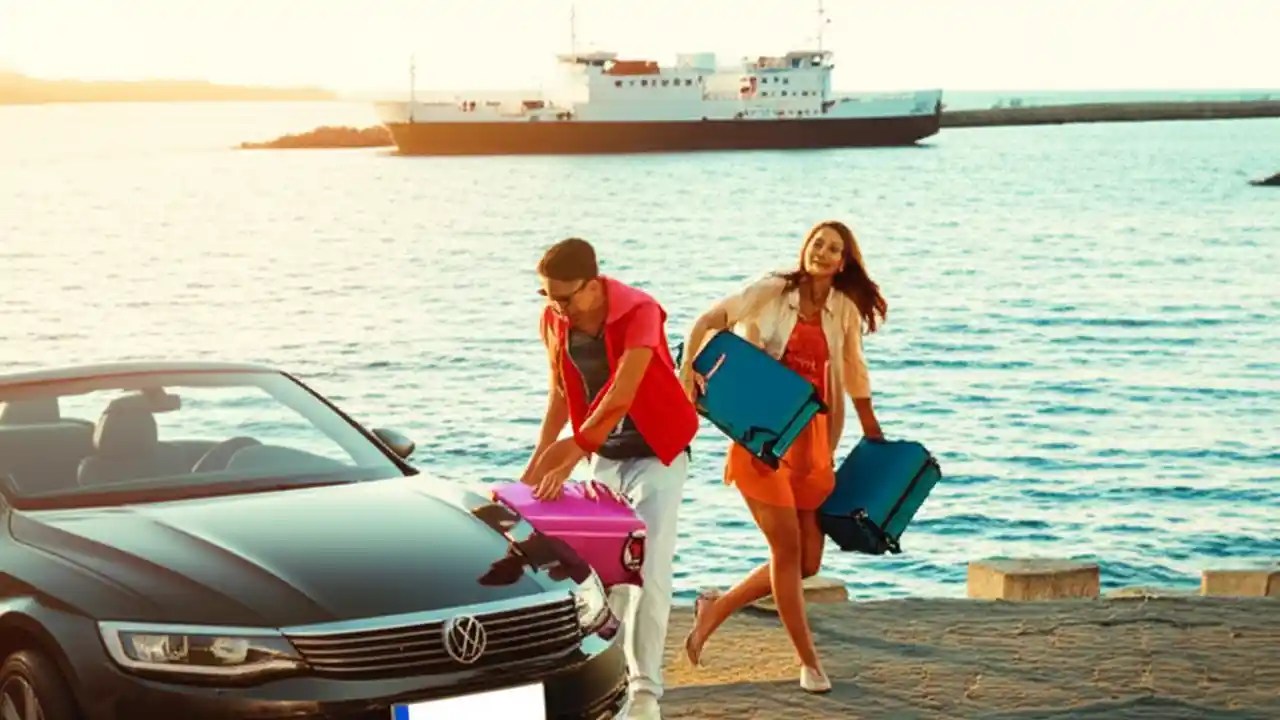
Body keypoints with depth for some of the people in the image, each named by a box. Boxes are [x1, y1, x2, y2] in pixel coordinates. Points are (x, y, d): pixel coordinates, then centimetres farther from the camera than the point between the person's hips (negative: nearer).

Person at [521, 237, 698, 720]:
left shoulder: (639, 313, -25)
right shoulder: (554, 320, -7)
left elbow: (619, 398, -32)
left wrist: (572, 454, -30)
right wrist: (538, 458, 4)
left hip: (656, 453, -5)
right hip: (604, 455, 5)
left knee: (648, 571, -12)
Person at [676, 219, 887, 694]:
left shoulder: (845, 310, 5)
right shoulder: (771, 292, -5)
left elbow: (853, 374, 19)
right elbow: (709, 322, -2)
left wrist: (871, 429, 24)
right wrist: (688, 368, -16)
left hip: (811, 439, 5)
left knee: (807, 561, 3)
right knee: (787, 548, -6)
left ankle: (716, 608, 24)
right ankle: (808, 661, 7)